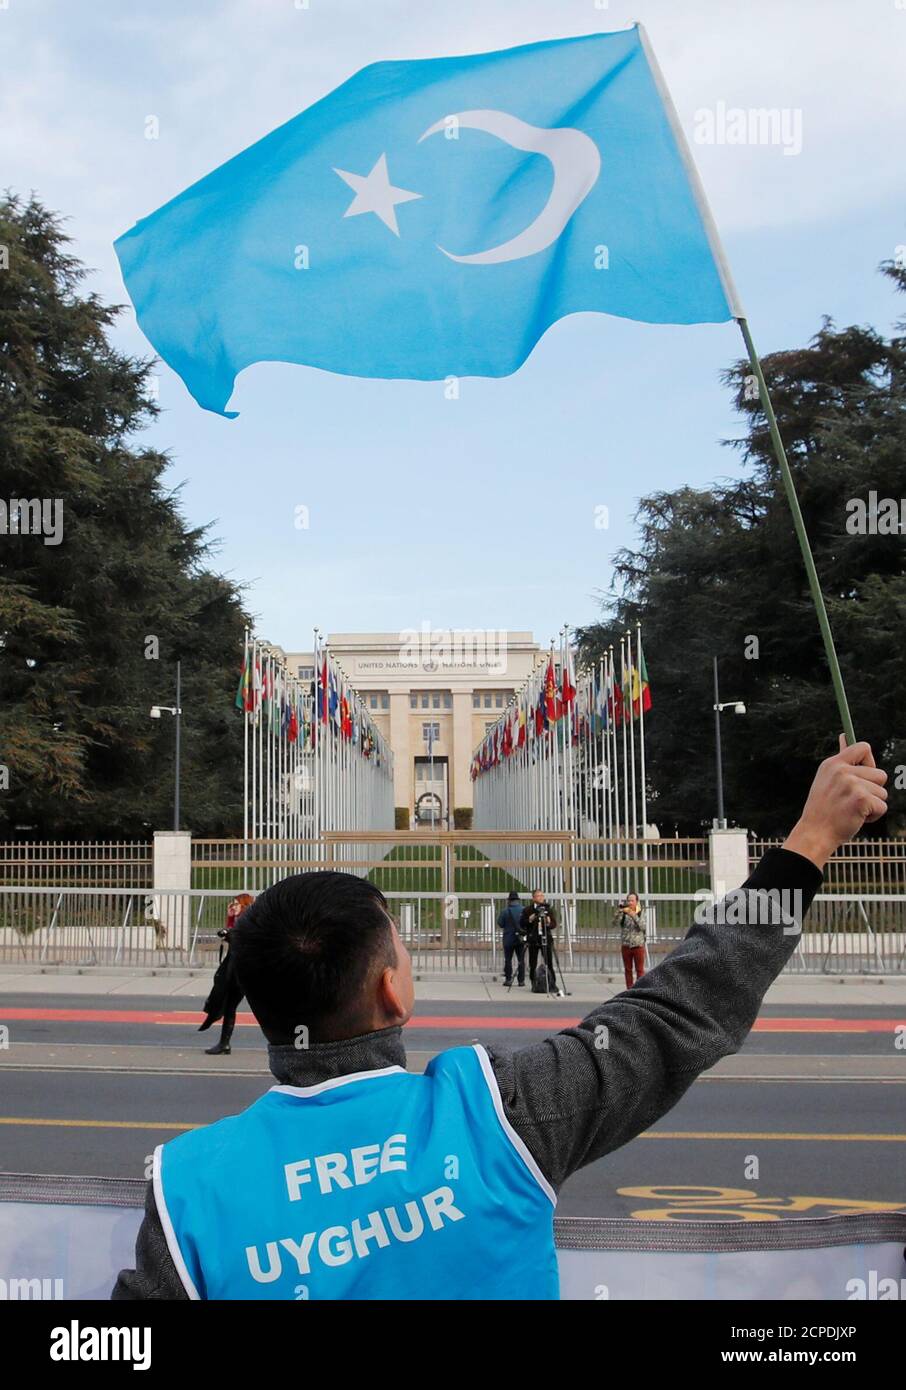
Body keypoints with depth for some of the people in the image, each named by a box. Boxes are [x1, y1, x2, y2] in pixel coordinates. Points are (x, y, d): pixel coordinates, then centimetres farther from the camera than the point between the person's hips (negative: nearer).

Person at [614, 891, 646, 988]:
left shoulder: (641, 913, 1)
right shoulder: (623, 913, 1)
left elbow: (643, 927, -13)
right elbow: (615, 923, -13)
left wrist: (634, 916, -24)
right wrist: (619, 911, -26)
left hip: (638, 945, -1)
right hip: (626, 946, 1)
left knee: (640, 970, 0)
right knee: (628, 970, 8)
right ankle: (629, 990, 15)